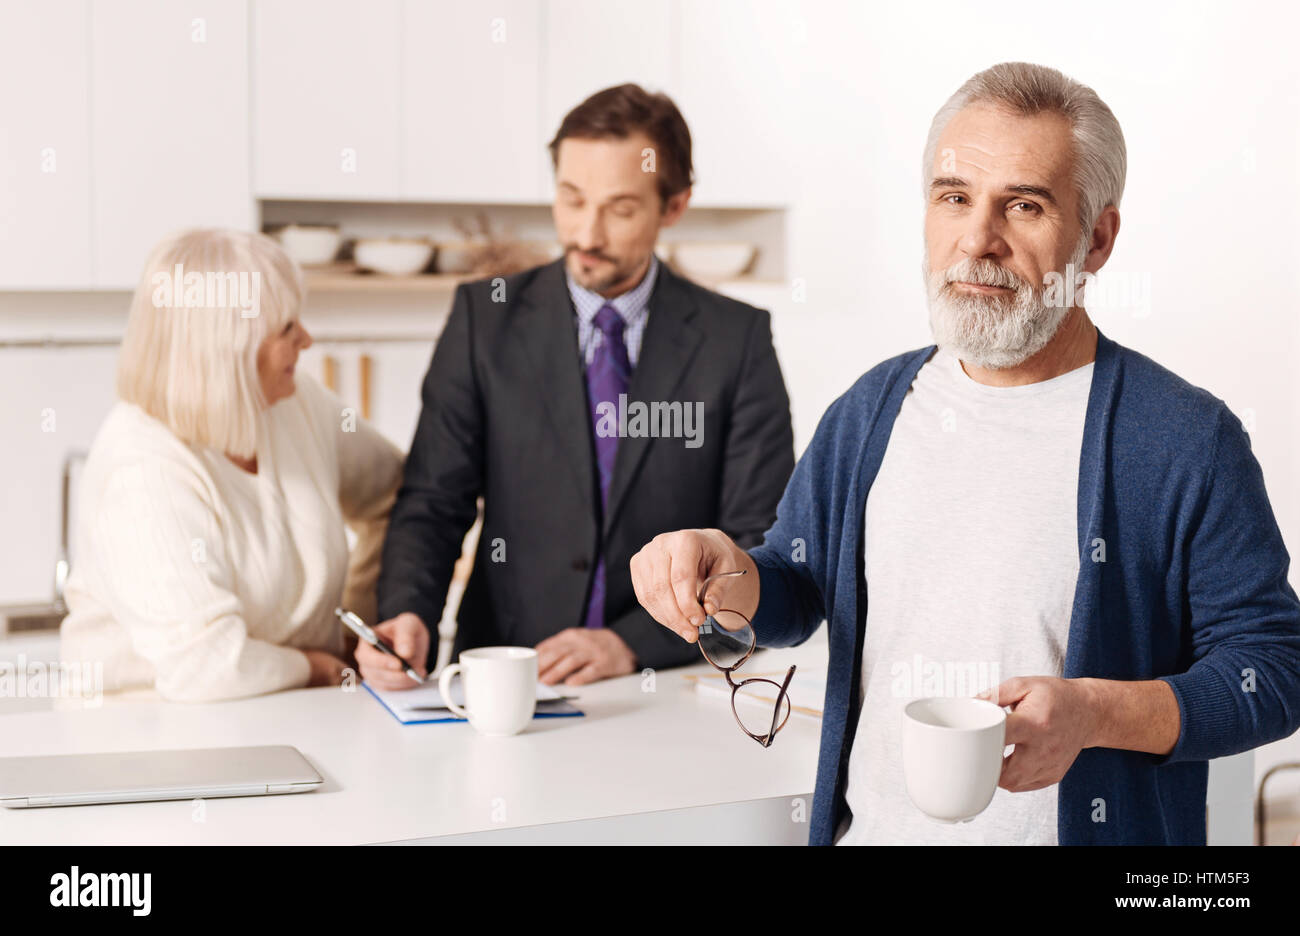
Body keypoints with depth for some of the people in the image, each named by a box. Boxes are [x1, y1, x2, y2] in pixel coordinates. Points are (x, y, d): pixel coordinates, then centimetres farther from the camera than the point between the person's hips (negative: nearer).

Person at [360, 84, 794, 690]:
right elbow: (433, 503, 3)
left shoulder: (736, 339, 1)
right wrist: (407, 616, -17)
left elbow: (759, 547, -1)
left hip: (671, 684, -1)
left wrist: (631, 642, -14)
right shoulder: (485, 319, 5)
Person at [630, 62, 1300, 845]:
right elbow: (796, 592, 9)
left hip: (1087, 832, -4)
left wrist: (1097, 713, -25)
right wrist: (734, 573, -13)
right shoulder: (872, 409, 2)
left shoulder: (1190, 440, -13)